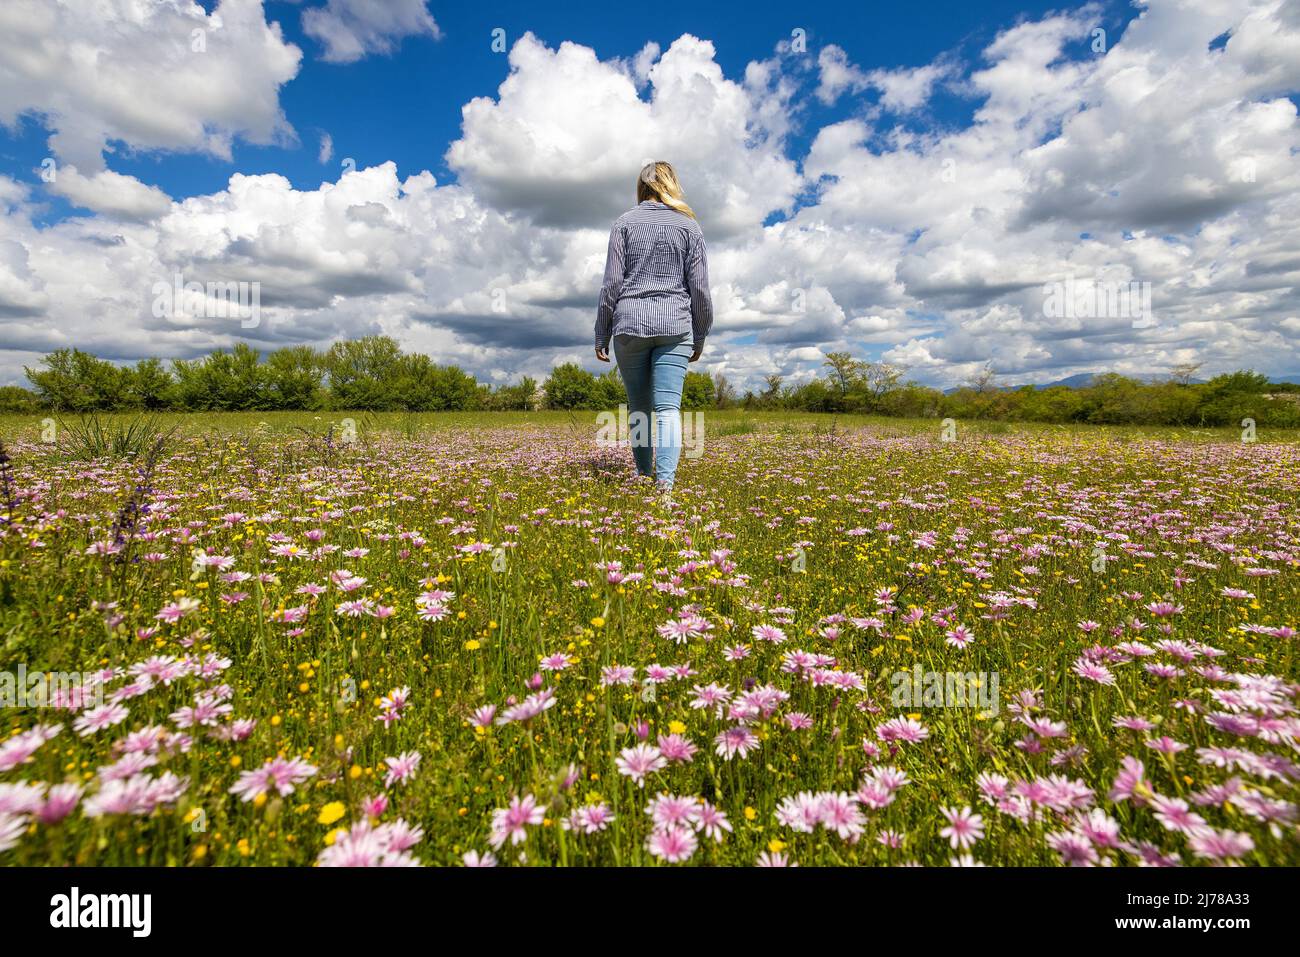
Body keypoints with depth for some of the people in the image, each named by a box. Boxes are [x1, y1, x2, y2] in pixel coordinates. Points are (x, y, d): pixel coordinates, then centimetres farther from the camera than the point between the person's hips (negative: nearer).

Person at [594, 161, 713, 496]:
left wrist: (602, 334, 5)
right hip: (675, 326, 0)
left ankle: (644, 475, 18)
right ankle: (665, 481, -19)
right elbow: (699, 287, 5)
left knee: (639, 406, 10)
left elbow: (612, 282, 1)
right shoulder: (689, 225, 9)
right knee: (668, 406, -6)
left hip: (630, 324, 0)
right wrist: (700, 336, 13)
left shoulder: (625, 222, 7)